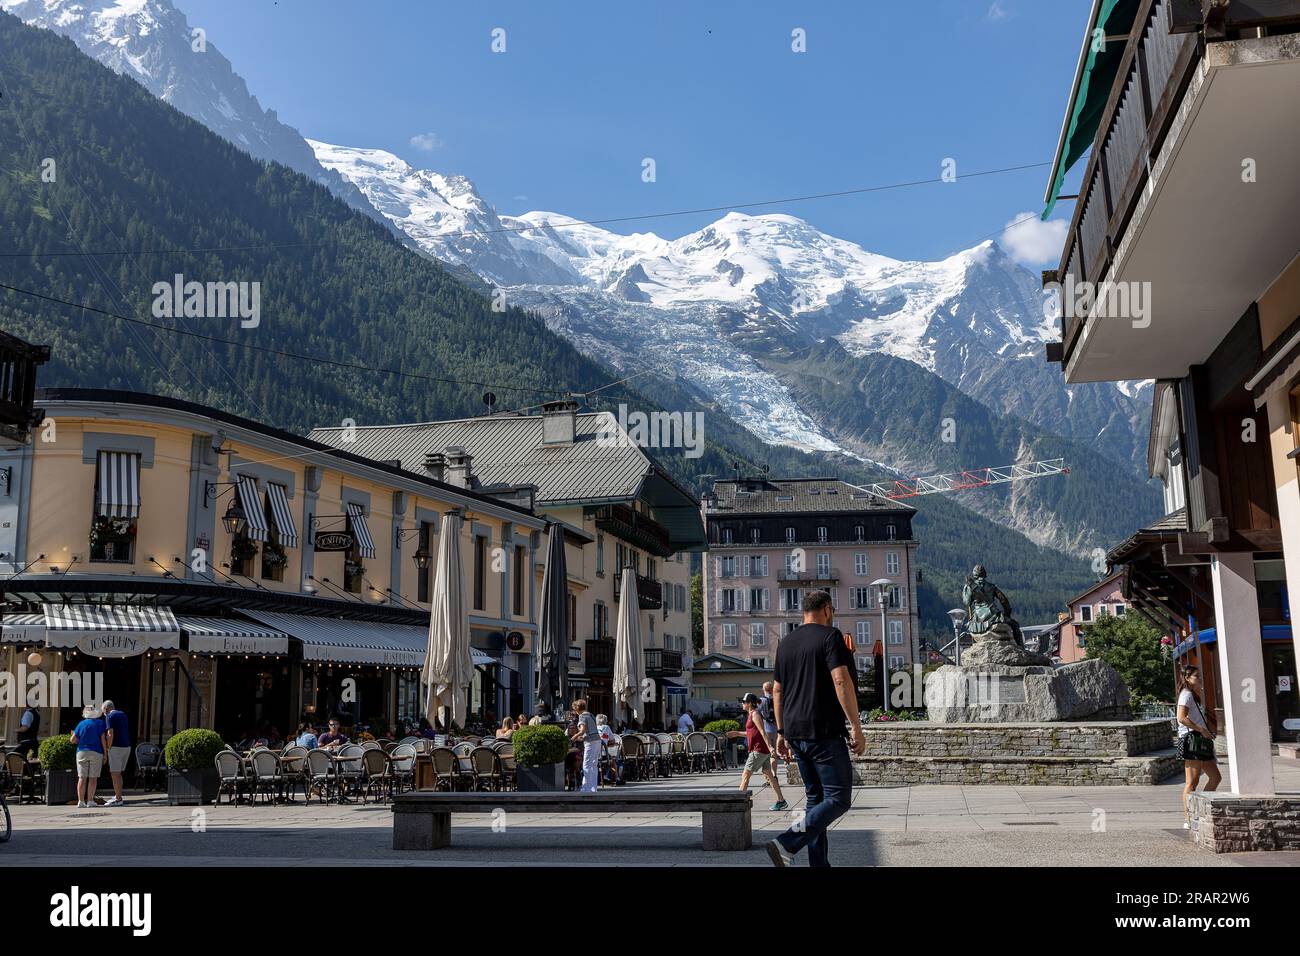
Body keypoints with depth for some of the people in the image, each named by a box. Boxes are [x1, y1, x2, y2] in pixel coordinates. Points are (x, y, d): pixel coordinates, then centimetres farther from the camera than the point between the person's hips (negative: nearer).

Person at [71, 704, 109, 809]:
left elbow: (73, 740, 3)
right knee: (93, 778, 1)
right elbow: (103, 739, -4)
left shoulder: (81, 724, 6)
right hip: (96, 753, -2)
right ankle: (90, 800, -1)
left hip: (82, 752, 2)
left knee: (82, 777, 3)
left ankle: (81, 801, 0)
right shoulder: (100, 723, 1)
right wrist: (105, 753, 1)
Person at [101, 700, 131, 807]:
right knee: (118, 773, 17)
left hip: (116, 747, -8)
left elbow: (110, 735, -15)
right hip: (127, 746, 8)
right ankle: (118, 796, 19)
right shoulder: (123, 714, 16)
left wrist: (107, 750, -9)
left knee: (115, 774, -3)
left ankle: (118, 800, -3)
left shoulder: (109, 717, -7)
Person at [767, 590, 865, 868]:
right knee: (838, 799, -5)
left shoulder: (786, 642, 15)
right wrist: (857, 727, -15)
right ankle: (786, 845, -18)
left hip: (795, 732, 8)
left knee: (815, 798, 14)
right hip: (824, 731, -8)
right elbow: (841, 681, -17)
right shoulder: (830, 636, -7)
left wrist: (781, 733, 20)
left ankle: (819, 863, 12)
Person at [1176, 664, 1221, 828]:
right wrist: (1201, 729, -19)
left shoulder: (1197, 694, 23)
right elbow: (1181, 718, -19)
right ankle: (1188, 820, -7)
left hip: (1201, 741, 10)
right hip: (1191, 739, -10)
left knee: (1215, 777, 11)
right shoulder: (1187, 694, -8)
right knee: (1192, 781, -9)